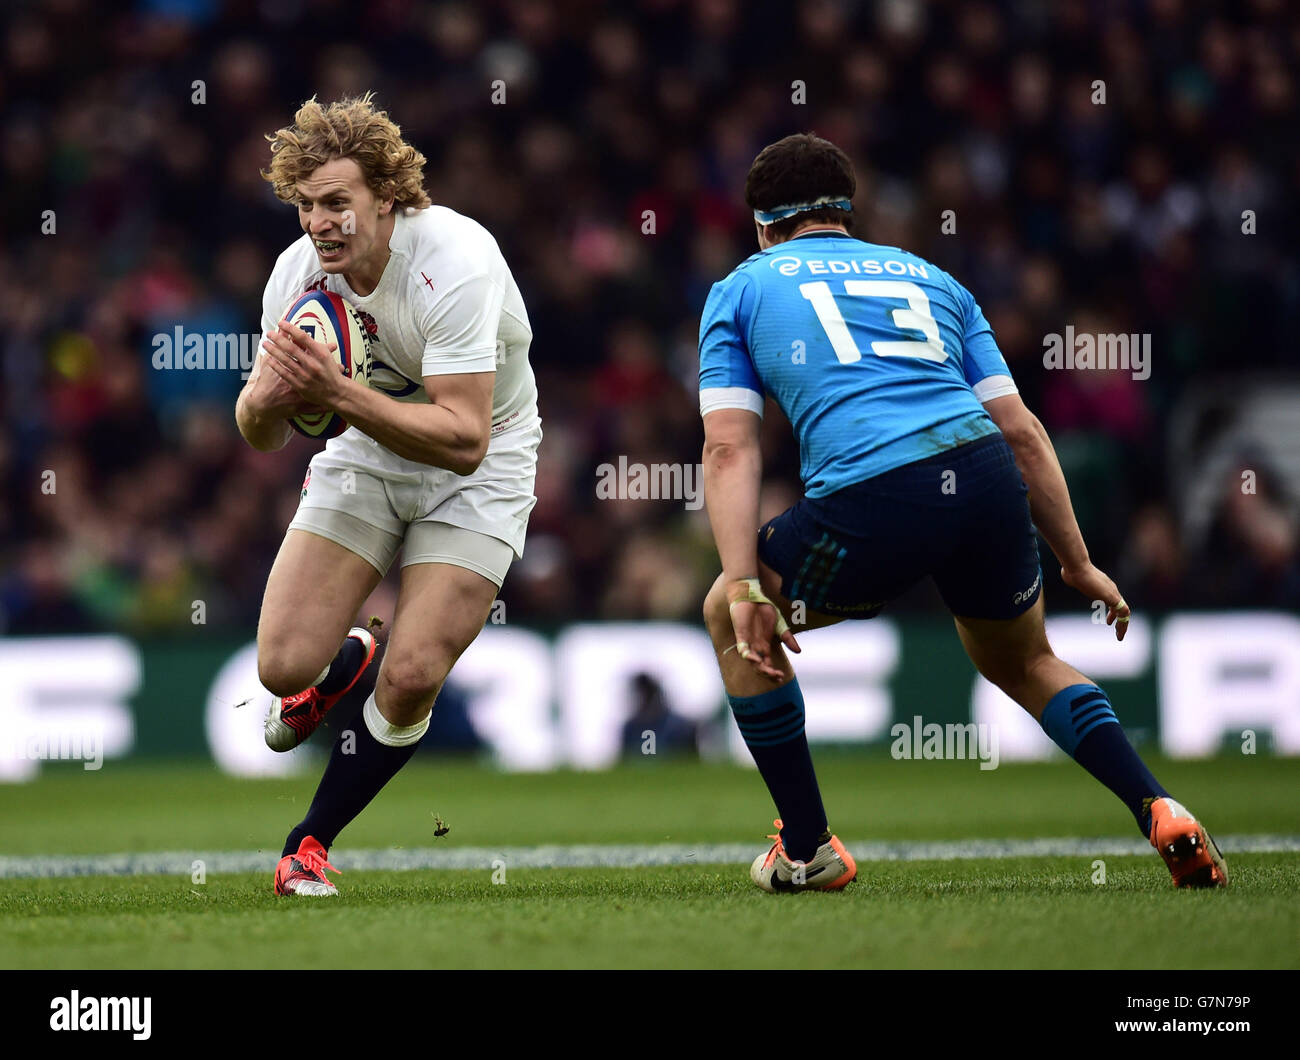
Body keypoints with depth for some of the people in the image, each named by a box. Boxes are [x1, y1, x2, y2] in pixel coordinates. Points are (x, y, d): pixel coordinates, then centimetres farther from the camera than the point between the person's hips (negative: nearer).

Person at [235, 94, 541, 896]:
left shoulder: (457, 264, -30)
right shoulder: (299, 273, -14)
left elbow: (463, 438, -35)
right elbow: (261, 436, -5)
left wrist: (339, 393, -44)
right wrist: (270, 398, -30)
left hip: (475, 474, -4)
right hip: (366, 460, 4)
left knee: (412, 680, -18)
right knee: (284, 665, -11)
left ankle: (310, 844, 6)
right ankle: (345, 659, 29)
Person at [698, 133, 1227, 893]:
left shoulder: (741, 290, 21)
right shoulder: (929, 278, 29)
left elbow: (730, 447, 6)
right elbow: (1022, 431, 22)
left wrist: (745, 588, -1)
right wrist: (1079, 564, 25)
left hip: (872, 502, -4)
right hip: (987, 479, 4)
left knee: (728, 617, 23)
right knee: (1026, 663, 30)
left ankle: (808, 849, 23)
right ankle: (1159, 811, 9)